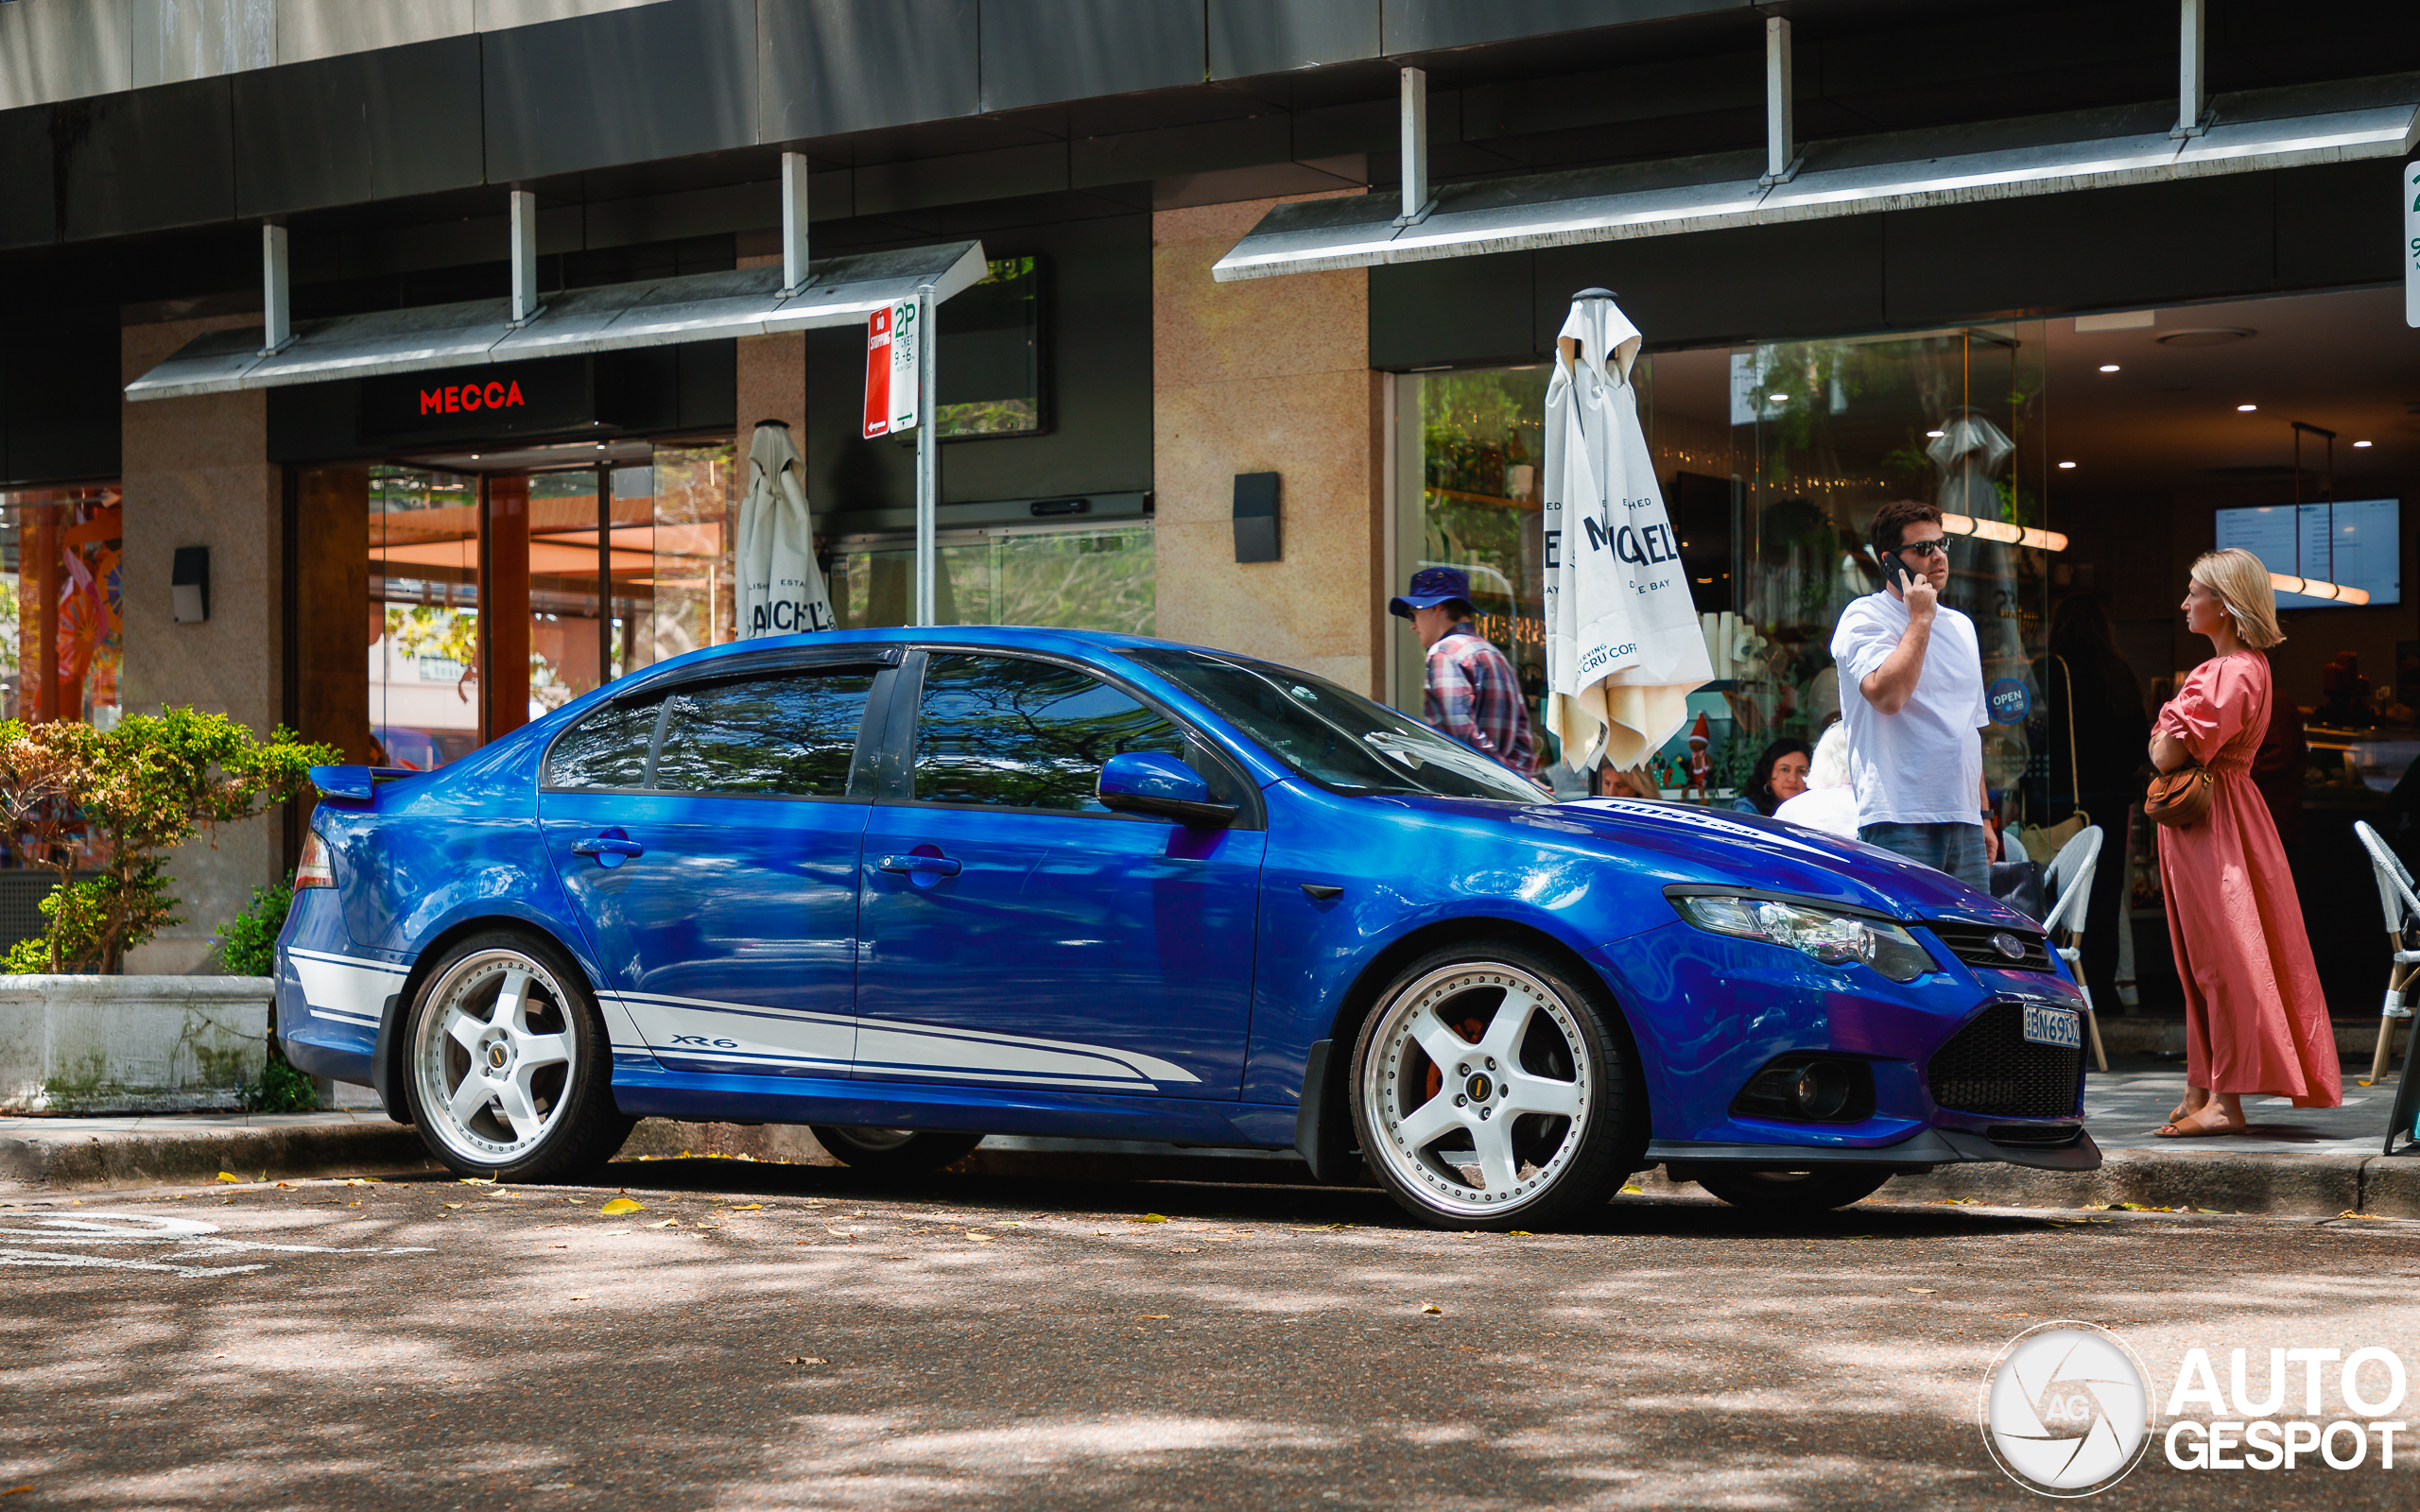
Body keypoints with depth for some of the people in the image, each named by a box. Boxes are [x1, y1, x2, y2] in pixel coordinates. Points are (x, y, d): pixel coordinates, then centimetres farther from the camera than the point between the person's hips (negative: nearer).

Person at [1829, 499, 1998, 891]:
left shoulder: (1960, 625, 20)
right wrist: (1920, 619, -11)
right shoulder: (1864, 617, -3)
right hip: (1900, 822, -7)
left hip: (1963, 823, 7)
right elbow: (1887, 694, -21)